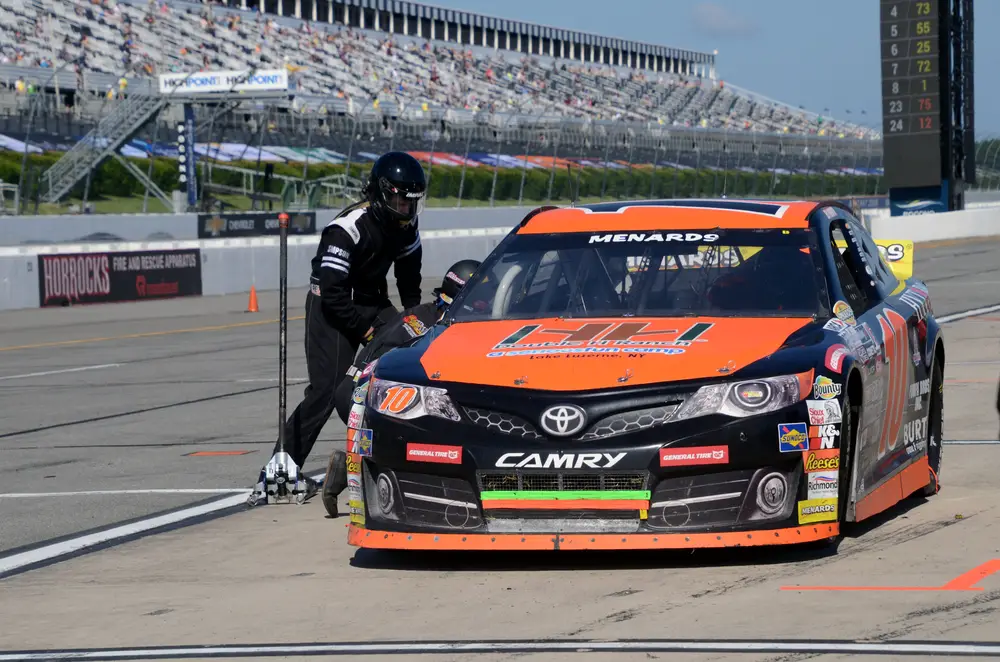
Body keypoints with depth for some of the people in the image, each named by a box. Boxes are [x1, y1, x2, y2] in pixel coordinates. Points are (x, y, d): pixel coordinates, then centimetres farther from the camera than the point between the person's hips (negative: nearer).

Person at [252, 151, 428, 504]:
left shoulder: (405, 224, -2)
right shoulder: (347, 229, -26)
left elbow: (408, 275, 17)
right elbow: (333, 295, -25)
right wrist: (367, 330, -19)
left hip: (372, 301, 8)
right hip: (332, 308, -8)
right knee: (325, 391, -18)